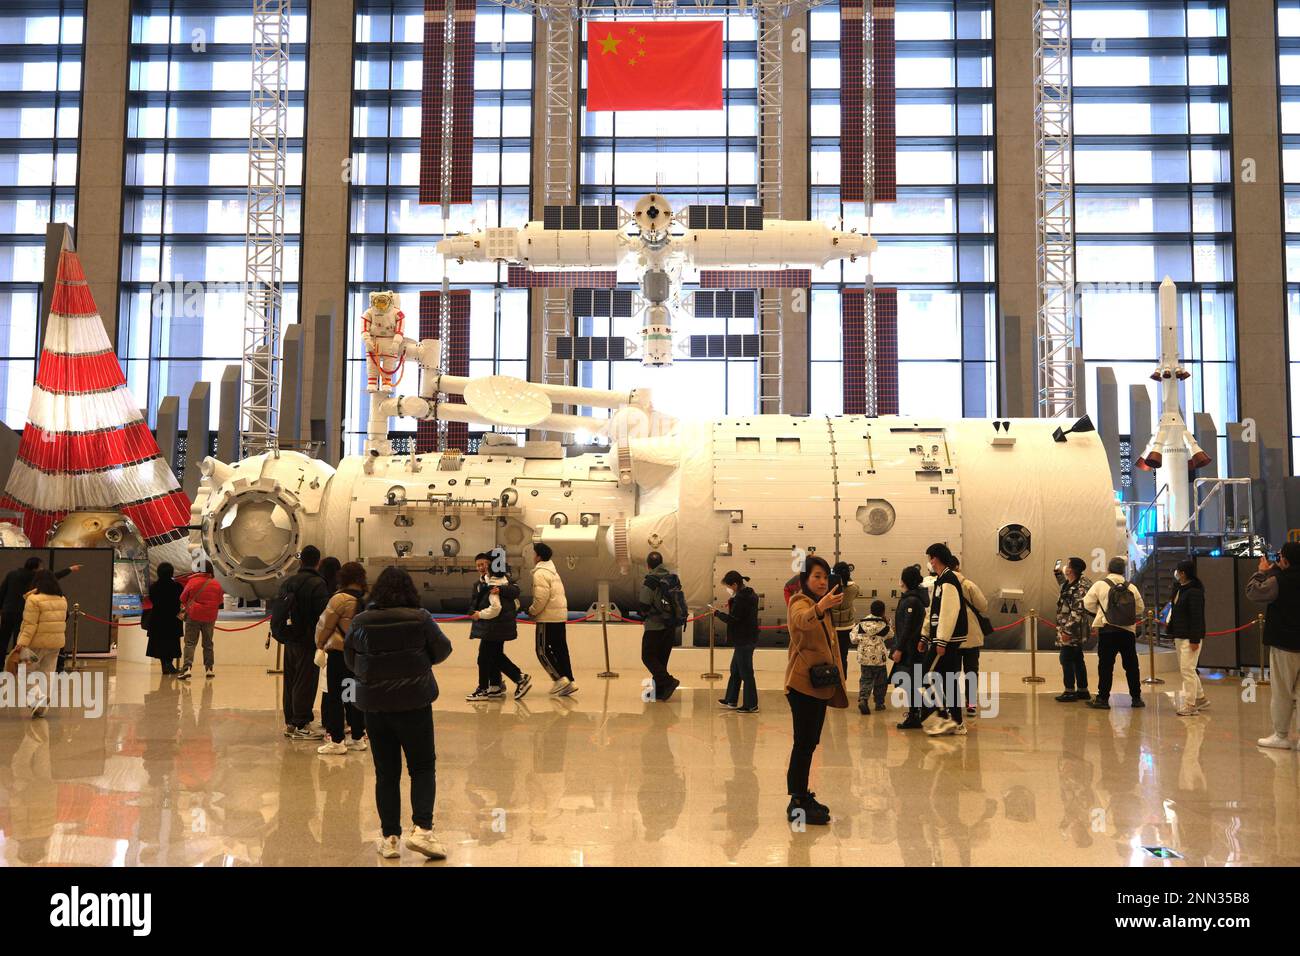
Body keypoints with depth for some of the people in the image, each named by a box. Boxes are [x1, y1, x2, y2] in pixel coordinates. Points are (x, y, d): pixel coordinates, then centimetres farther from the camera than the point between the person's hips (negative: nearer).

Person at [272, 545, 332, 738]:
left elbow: (279, 610, 13)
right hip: (307, 641, -7)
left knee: (290, 681, 14)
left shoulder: (287, 582, 8)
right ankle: (301, 725, 0)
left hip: (289, 640, 7)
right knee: (305, 682, -2)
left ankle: (290, 723, 22)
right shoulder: (317, 584, -15)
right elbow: (324, 613, -19)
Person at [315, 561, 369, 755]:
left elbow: (324, 625, -6)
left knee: (334, 696, 2)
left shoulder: (340, 599, -14)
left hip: (339, 653, -6)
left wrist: (320, 644, 11)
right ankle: (357, 737, 20)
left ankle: (337, 740, 3)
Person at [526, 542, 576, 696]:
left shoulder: (540, 573, -13)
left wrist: (532, 611, -6)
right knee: (560, 649, 10)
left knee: (543, 650, -3)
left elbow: (541, 597, -22)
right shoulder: (552, 570, 18)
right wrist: (534, 610, 13)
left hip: (548, 617, -9)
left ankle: (560, 679, -8)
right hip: (560, 615, 9)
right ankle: (568, 681, 9)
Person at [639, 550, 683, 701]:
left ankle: (668, 681, -14)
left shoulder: (650, 581, -15)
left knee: (648, 657, 2)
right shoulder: (673, 578, 6)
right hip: (671, 626, 7)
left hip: (655, 626, -7)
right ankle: (659, 692, 18)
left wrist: (644, 613, 6)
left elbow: (644, 607, -16)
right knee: (662, 658, 15)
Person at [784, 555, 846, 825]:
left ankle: (801, 797, 22)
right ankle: (798, 805, -6)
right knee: (804, 743, -9)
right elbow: (803, 620, -37)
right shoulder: (799, 602, -11)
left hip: (820, 684, 9)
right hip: (803, 684, -9)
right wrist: (820, 607, -56)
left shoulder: (822, 608, 18)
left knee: (809, 743, 14)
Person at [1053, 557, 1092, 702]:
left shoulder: (1080, 588, -20)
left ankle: (1070, 691, -1)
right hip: (1075, 632, 10)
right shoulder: (1068, 584, 9)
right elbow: (1062, 582, 37)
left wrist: (1068, 630, -25)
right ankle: (1082, 690, 21)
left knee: (1066, 659, -6)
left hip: (1071, 630, -10)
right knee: (1077, 660, 14)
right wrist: (1058, 572, 24)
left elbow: (1077, 612, -24)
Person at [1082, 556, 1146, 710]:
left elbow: (1088, 604, -2)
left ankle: (1103, 698, 1)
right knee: (1131, 665, 13)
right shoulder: (1131, 588, 6)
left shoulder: (1100, 585, -4)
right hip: (1128, 631, 3)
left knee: (1106, 664, 0)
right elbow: (1140, 608, 11)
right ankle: (1136, 697, 18)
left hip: (1107, 630, -3)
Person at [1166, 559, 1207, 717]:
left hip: (1190, 637, -10)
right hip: (1179, 636, 10)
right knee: (1185, 670, 17)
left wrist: (1195, 639, -22)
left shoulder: (1194, 591, -16)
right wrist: (1171, 630, 17)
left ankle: (1190, 706, -3)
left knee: (1187, 670, -8)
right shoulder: (1180, 589, 14)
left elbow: (1197, 616, -20)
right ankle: (1201, 699, 30)